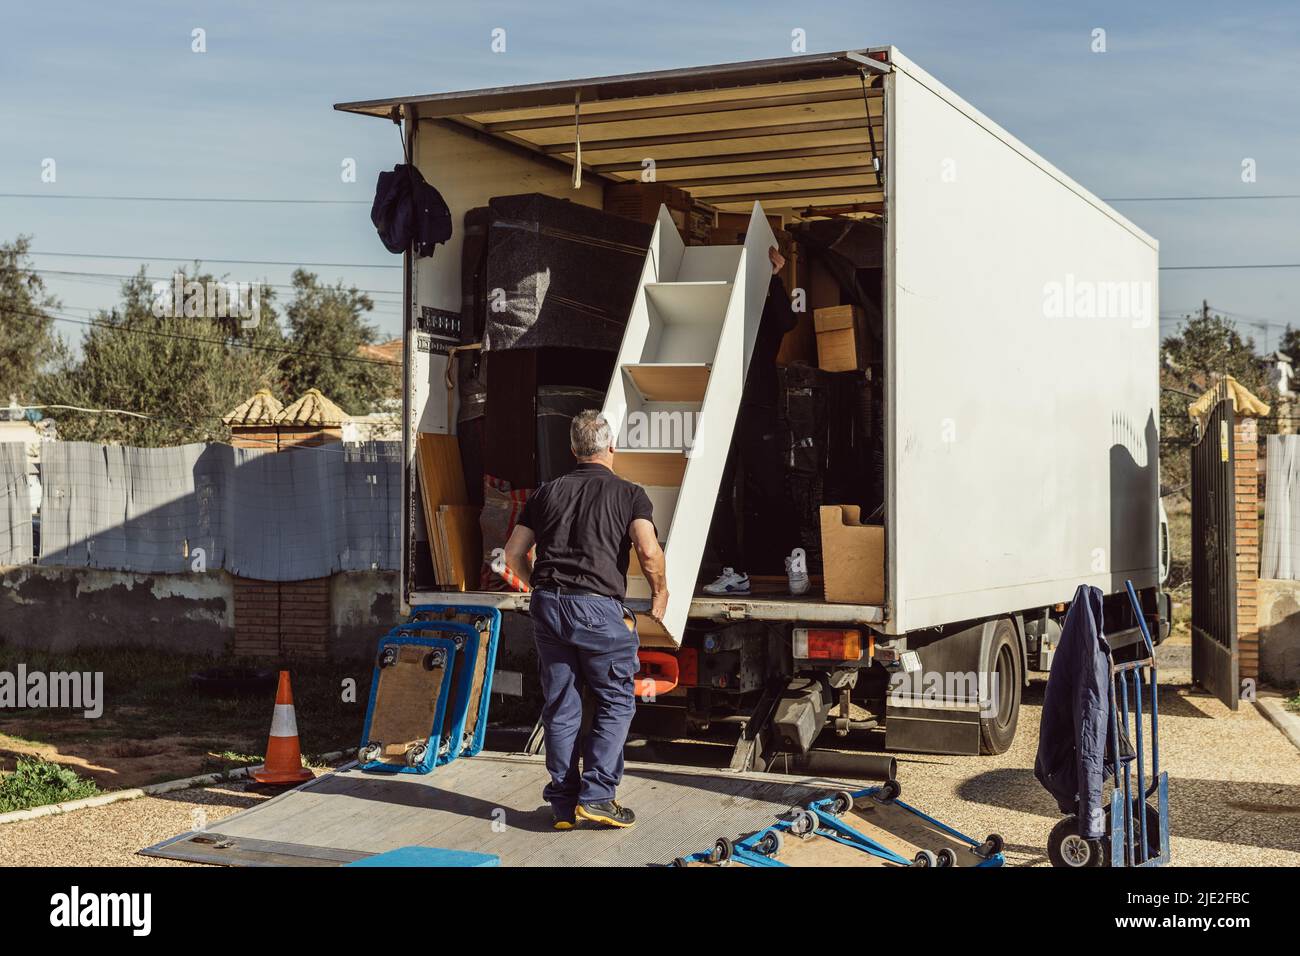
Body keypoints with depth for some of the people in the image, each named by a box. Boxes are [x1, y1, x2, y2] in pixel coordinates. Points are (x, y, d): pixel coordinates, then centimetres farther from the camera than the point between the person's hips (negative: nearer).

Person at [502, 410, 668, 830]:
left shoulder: (548, 492, 14)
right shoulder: (629, 494, 2)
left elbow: (514, 553, 13)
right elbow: (648, 550, -13)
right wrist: (660, 592, 4)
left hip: (547, 606, 4)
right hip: (598, 607, -4)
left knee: (560, 707, 10)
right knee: (616, 702, 9)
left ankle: (564, 804, 14)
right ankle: (596, 796, 2)